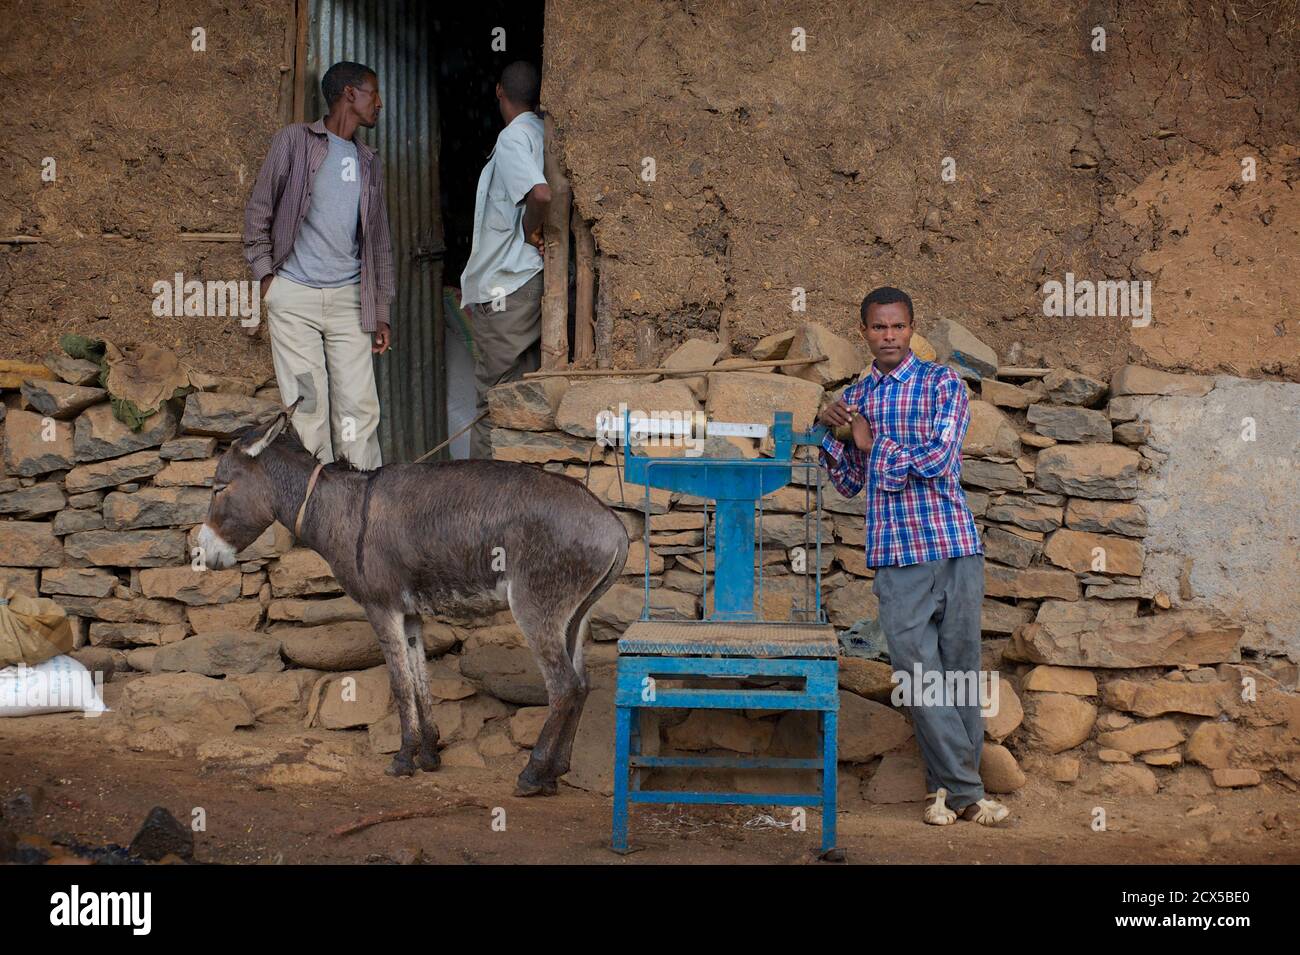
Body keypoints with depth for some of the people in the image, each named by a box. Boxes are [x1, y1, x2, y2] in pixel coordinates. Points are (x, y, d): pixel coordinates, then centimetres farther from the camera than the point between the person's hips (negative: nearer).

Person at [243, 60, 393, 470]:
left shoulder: (369, 163, 17)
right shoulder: (295, 141, 3)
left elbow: (379, 241, 19)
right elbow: (258, 213, 4)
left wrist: (381, 313, 13)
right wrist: (265, 276, -5)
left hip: (348, 298, 4)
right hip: (293, 297, -4)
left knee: (359, 406, -3)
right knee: (307, 406, -5)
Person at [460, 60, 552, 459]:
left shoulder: (514, 138, -12)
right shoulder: (546, 135, 12)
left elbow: (541, 194, -28)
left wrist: (530, 230, -11)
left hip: (507, 285, -8)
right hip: (537, 278, 8)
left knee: (492, 397, -4)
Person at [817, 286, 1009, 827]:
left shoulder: (943, 384, 0)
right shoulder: (855, 397, 14)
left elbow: (936, 459, -13)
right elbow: (849, 485, 16)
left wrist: (873, 443, -5)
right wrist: (831, 434, 0)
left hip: (953, 544, -2)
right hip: (894, 554, 3)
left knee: (960, 667, 2)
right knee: (920, 672, -5)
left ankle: (948, 785, 12)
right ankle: (963, 789, 0)